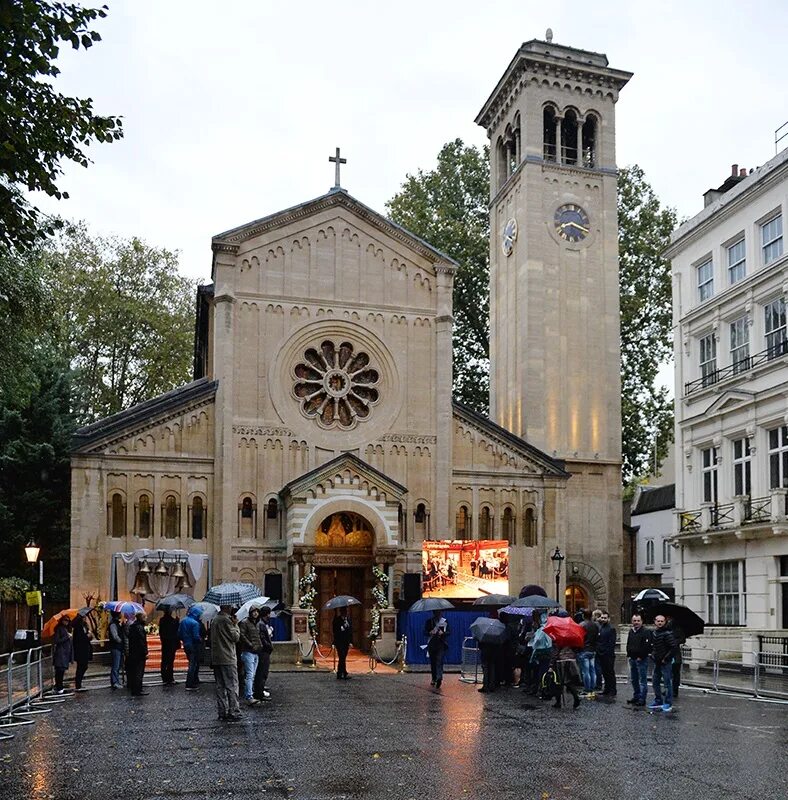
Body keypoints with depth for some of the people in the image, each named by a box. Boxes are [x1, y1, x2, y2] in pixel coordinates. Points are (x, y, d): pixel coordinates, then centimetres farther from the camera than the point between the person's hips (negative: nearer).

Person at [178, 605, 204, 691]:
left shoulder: (183, 621, 4)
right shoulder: (195, 623, -20)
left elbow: (179, 634, 8)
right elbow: (196, 637, -20)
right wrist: (201, 640, -1)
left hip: (186, 645, 8)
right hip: (193, 646, -8)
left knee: (194, 663, 22)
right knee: (192, 665, -3)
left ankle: (195, 681, 33)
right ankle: (189, 685, -4)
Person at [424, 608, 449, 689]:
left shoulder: (445, 621, 8)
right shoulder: (429, 621, 11)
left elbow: (448, 632, 6)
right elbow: (425, 632, 7)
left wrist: (443, 633, -15)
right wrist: (430, 633, -15)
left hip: (441, 644, -2)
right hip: (432, 644, 2)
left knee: (439, 661, -16)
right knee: (432, 662, 7)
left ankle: (439, 678, -29)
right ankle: (434, 678, 19)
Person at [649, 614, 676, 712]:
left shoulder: (667, 633, -17)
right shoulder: (654, 632, 9)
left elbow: (673, 648, -21)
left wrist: (666, 659, -17)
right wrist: (653, 654, 11)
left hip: (666, 662, -9)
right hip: (657, 662, 9)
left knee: (667, 683, -1)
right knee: (655, 682, 15)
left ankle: (668, 704, 8)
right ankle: (658, 701, 27)